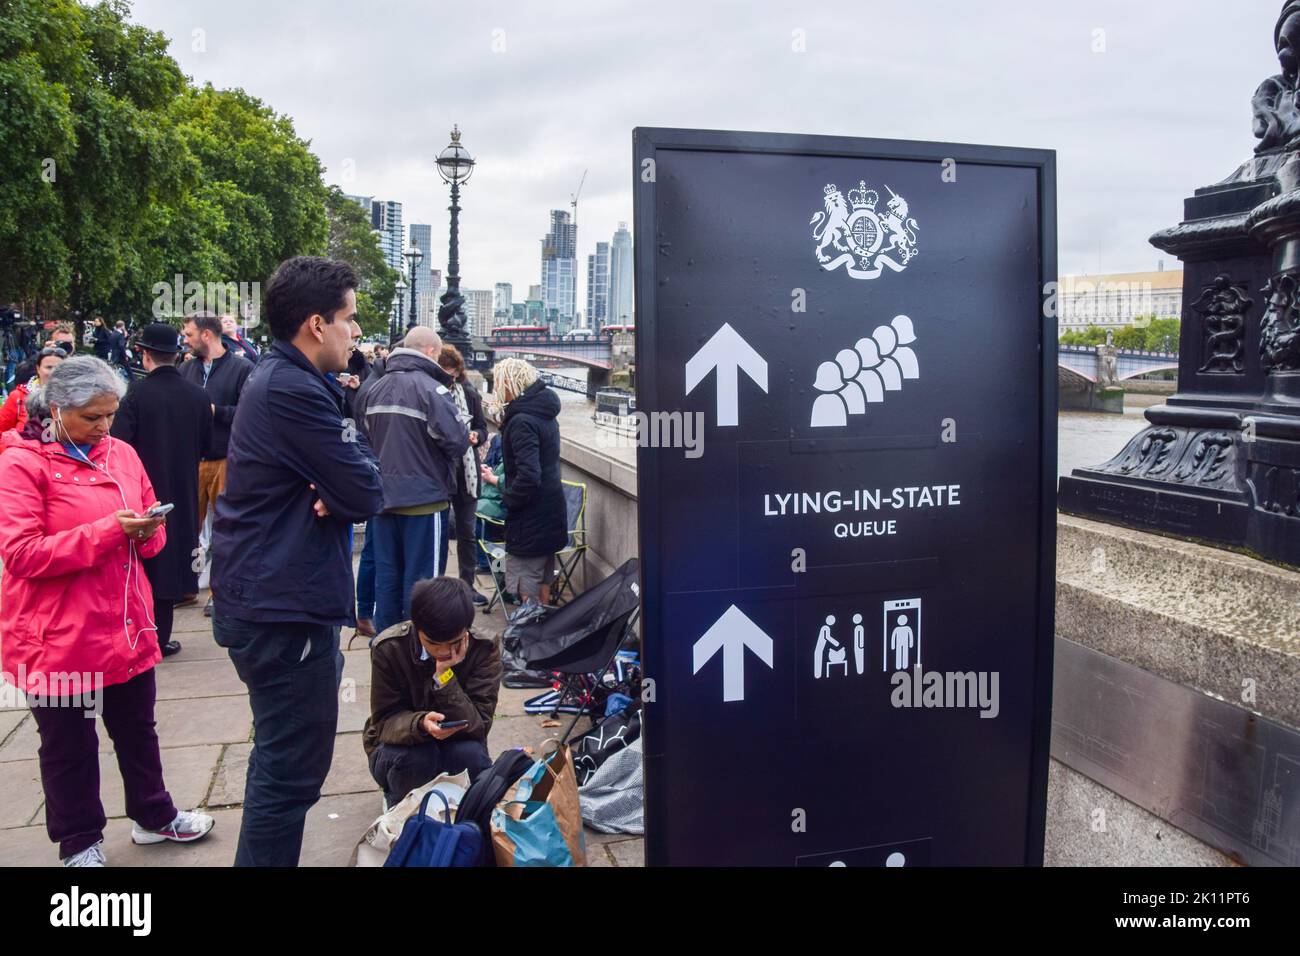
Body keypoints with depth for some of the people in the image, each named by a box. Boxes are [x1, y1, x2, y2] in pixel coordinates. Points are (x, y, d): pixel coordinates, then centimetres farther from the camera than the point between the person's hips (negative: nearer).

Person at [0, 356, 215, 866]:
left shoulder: (123, 454, 5)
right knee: (69, 744, 12)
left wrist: (146, 530, -10)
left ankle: (153, 815, 37)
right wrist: (107, 531, -25)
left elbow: (152, 535, 14)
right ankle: (79, 842, 29)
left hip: (128, 624, 5)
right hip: (59, 635, -5)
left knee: (137, 729, 19)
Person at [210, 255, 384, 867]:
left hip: (266, 595, 11)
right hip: (284, 608, -11)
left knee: (281, 758, 25)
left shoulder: (277, 378, 12)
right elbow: (366, 495, -21)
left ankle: (264, 855, 41)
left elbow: (338, 474, 10)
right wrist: (355, 463, -1)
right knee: (293, 768, -1)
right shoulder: (293, 392, -21)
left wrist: (336, 486, -12)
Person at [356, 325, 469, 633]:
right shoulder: (432, 389, -17)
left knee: (387, 574, 15)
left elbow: (366, 436, 15)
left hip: (383, 496, 7)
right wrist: (465, 437, 1)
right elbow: (457, 441, -20)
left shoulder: (374, 389, 6)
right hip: (424, 498, -6)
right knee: (421, 577, 2)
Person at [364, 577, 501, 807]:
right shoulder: (388, 648, -20)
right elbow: (384, 722, -17)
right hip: (400, 748, -1)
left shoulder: (484, 649, -19)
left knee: (472, 754, -32)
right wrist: (420, 724, -40)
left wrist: (445, 676, -36)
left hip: (456, 747, 1)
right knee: (416, 754, -34)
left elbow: (479, 726, -24)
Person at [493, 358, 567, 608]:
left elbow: (528, 475, -28)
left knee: (526, 588, -1)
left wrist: (508, 498, -13)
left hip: (530, 518, -10)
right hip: (550, 513, 10)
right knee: (542, 578, 20)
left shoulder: (522, 421, -21)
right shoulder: (546, 415, 8)